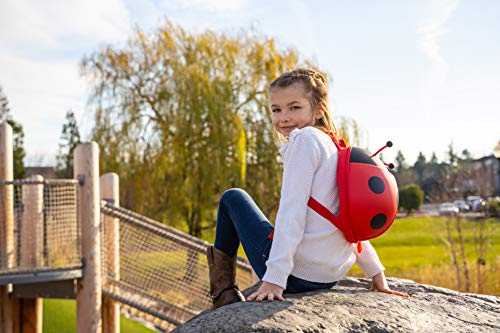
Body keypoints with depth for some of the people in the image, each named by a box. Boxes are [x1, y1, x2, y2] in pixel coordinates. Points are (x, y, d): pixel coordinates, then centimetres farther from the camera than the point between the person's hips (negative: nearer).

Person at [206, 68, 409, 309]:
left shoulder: (306, 138, -12)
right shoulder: (335, 148, 13)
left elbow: (292, 212, -20)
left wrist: (274, 278, -21)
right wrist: (377, 274, 17)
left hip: (296, 275, -8)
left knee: (233, 198, 14)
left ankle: (223, 290, 17)